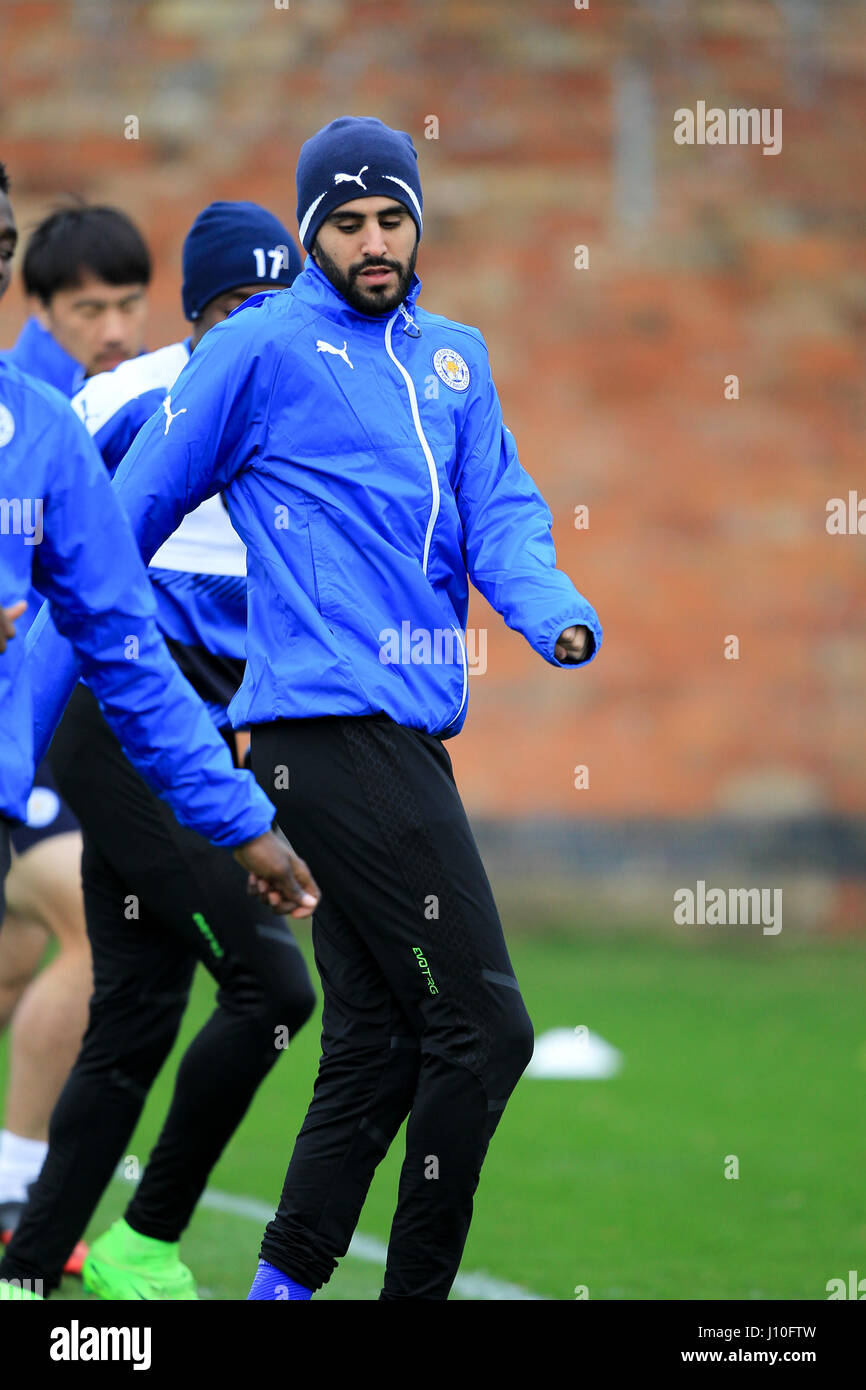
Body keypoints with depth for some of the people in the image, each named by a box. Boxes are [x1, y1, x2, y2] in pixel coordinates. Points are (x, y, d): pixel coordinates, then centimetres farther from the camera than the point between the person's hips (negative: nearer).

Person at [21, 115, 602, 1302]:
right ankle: (415, 1292, -4)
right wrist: (37, 697, 1)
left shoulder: (454, 357, 19)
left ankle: (282, 1286, 16)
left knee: (378, 1046, 10)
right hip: (333, 728, -8)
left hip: (409, 735, 8)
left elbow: (500, 513, 9)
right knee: (482, 1028, -10)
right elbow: (131, 517, 1)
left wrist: (553, 611, -14)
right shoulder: (263, 348, -2)